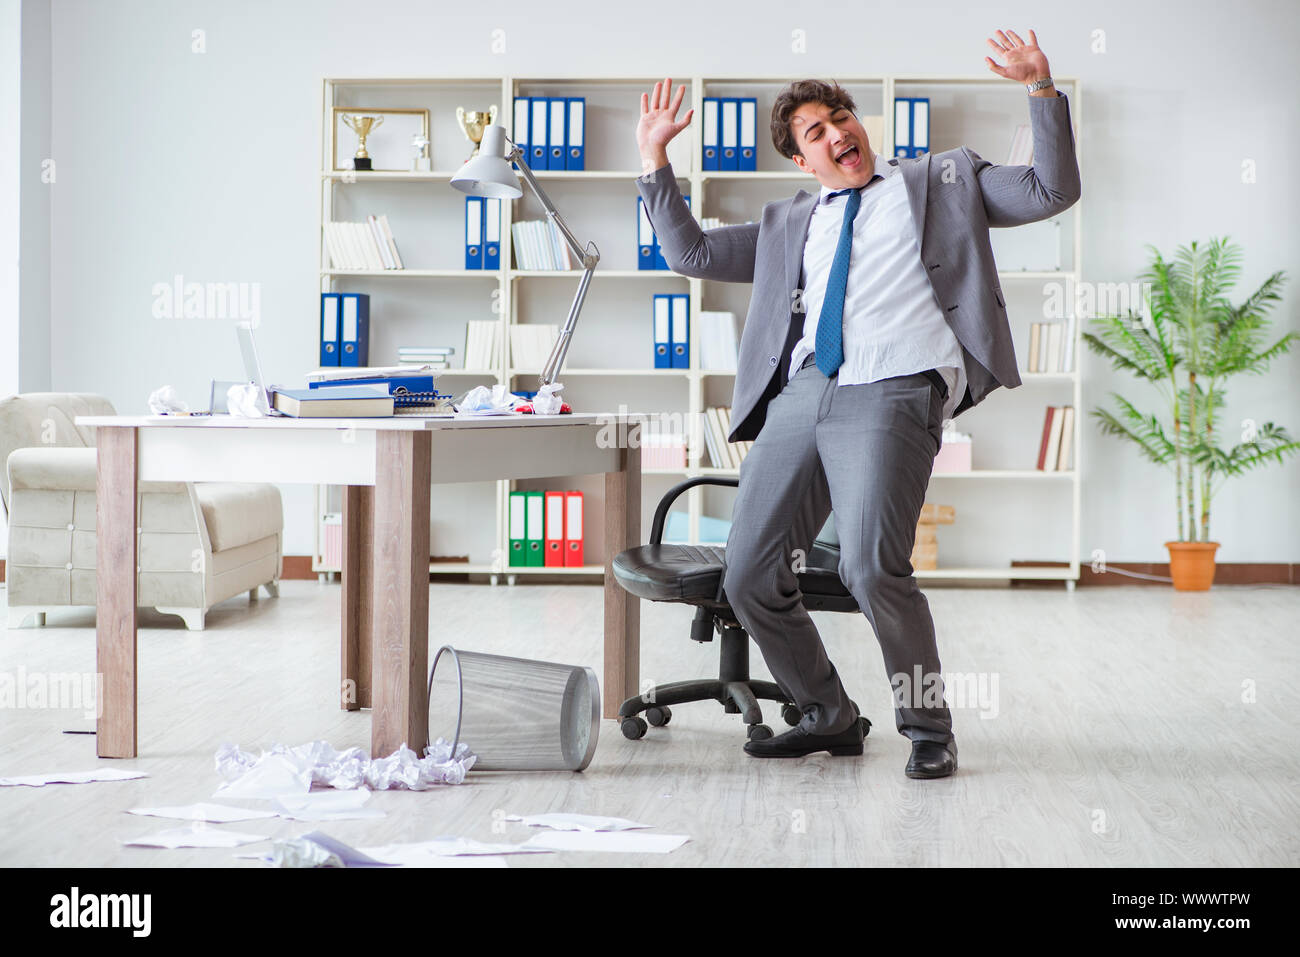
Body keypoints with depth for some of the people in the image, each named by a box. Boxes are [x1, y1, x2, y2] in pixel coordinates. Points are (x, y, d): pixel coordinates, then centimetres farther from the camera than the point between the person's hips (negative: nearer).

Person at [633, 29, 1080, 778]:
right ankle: (830, 717, 22)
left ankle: (929, 729, -3)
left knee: (872, 566, -23)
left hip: (893, 393, -5)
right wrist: (655, 161, 23)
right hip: (802, 393, 6)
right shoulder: (790, 224, 28)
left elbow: (1052, 191, 10)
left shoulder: (941, 182, 18)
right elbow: (693, 253, 29)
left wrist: (1042, 88, -1)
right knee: (750, 577, 2)